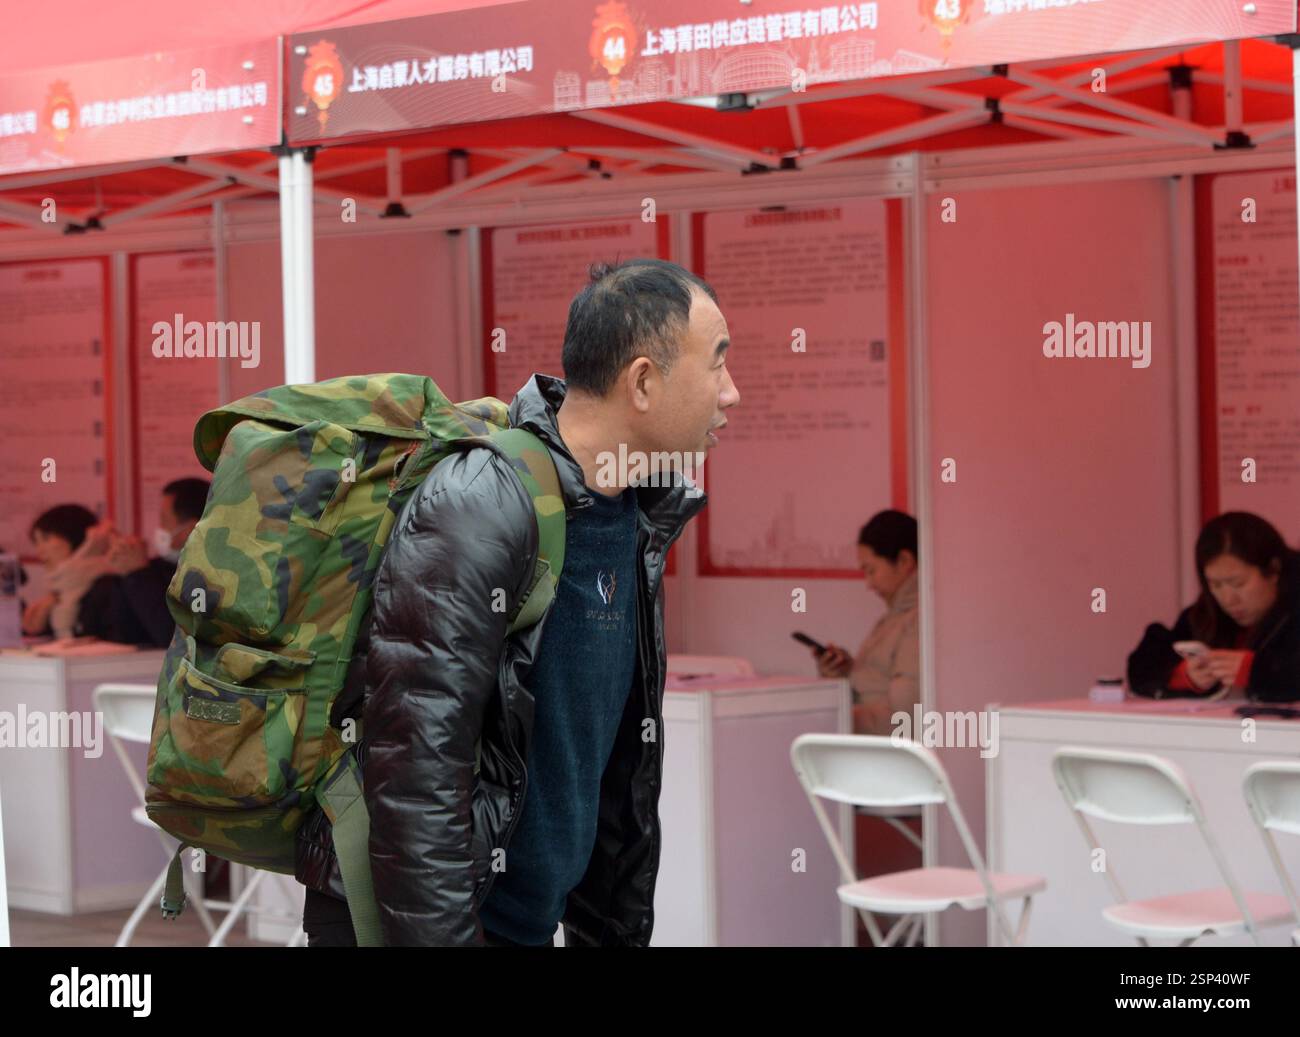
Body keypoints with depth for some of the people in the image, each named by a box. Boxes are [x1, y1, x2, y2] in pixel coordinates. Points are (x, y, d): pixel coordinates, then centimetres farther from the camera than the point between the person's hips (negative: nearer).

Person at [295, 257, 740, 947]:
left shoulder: (641, 515, 6)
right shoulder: (474, 511, -21)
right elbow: (413, 777, -25)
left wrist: (617, 929, 15)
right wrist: (439, 935, -25)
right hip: (413, 917, -8)